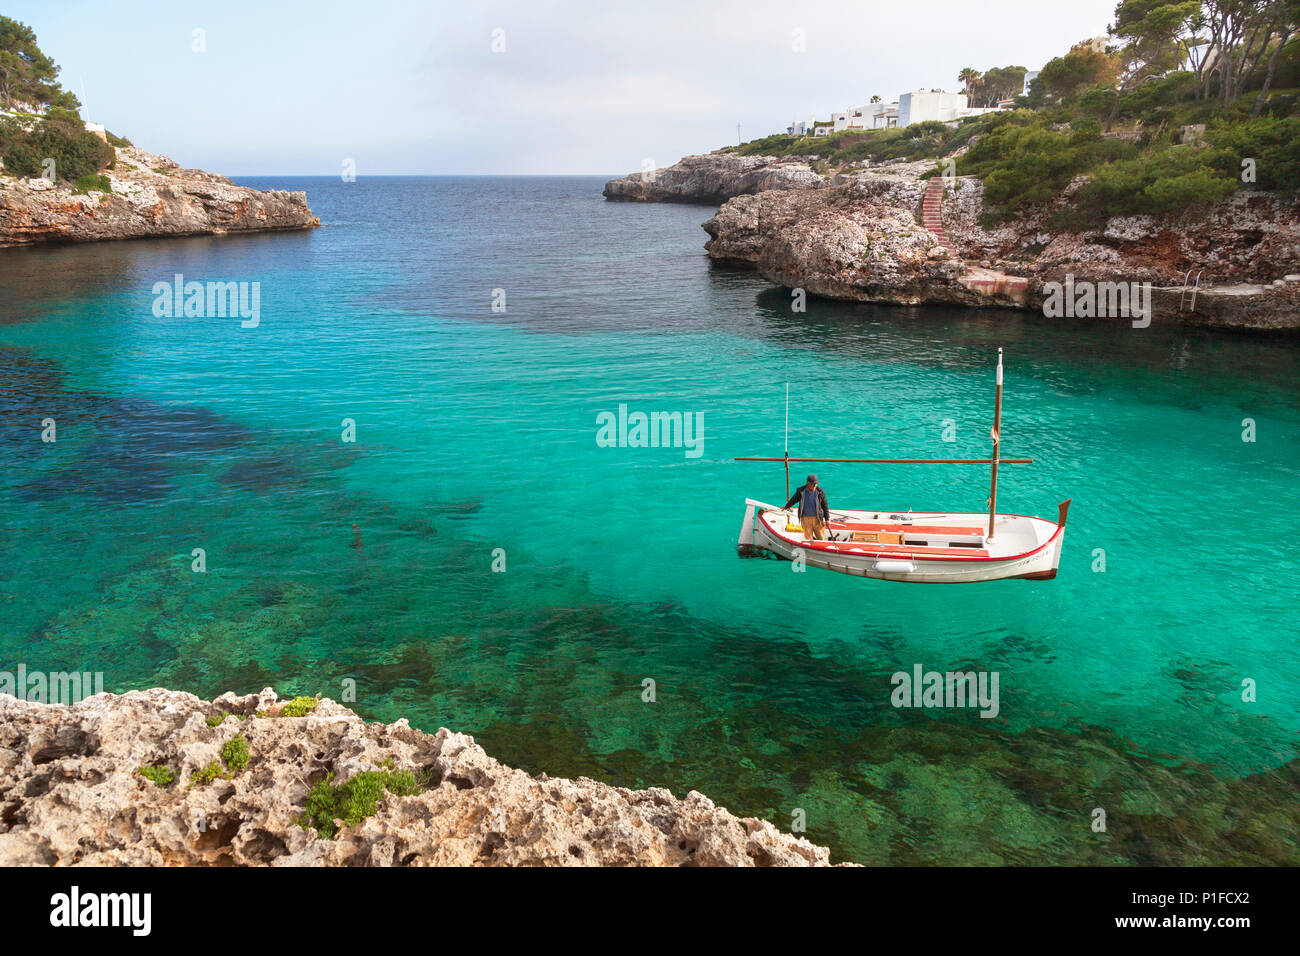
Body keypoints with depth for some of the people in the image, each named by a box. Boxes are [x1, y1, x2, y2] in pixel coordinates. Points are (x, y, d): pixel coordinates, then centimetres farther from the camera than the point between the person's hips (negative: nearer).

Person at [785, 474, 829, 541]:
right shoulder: (801, 491, -6)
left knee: (821, 538, 2)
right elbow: (793, 500, 13)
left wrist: (827, 519, 1)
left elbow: (825, 506, 0)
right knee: (809, 539, 3)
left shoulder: (820, 492, -7)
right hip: (806, 518, 0)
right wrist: (786, 506, 28)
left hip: (817, 518, 0)